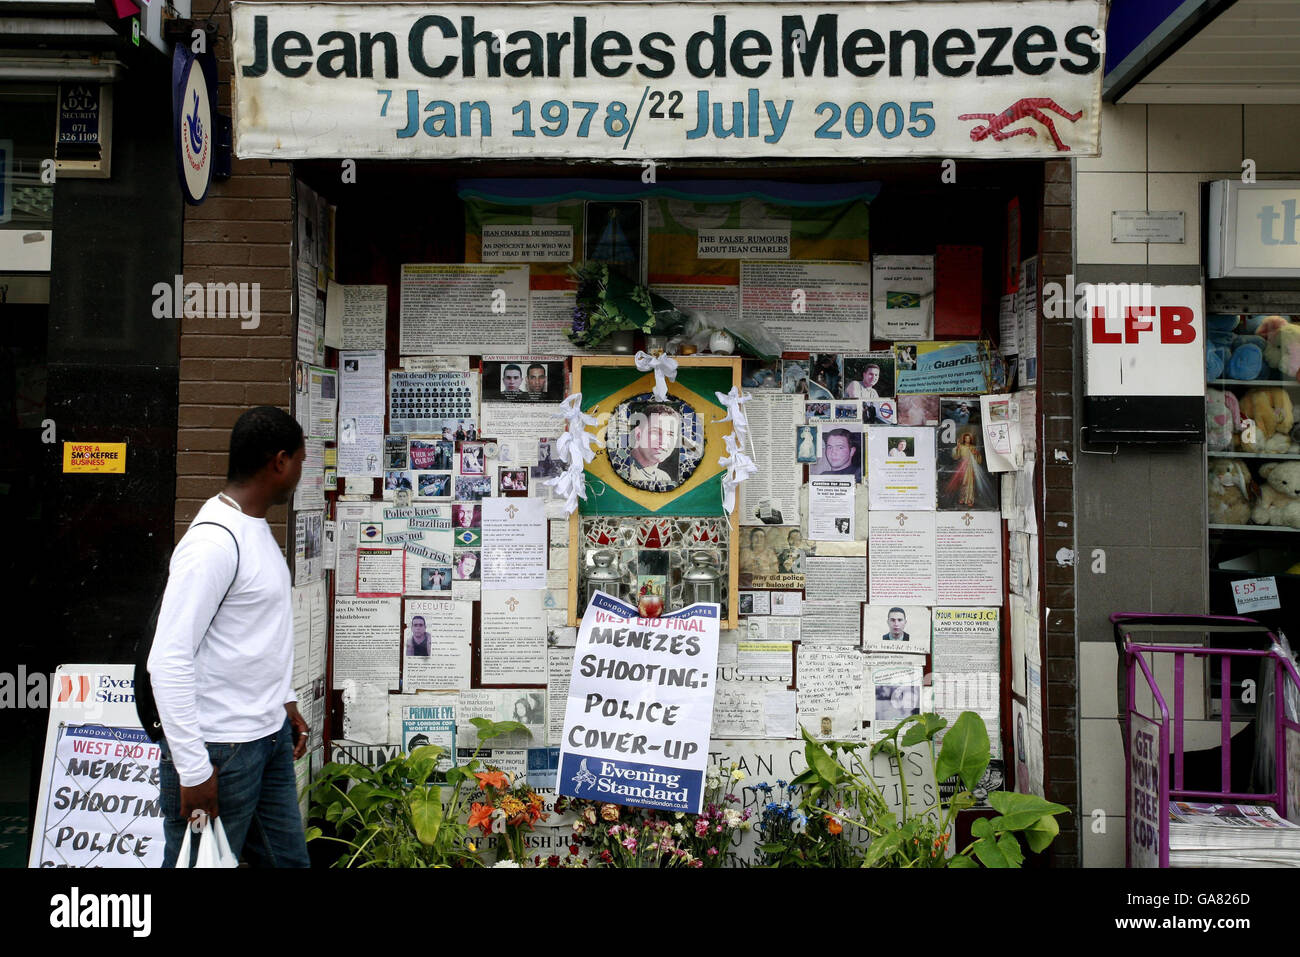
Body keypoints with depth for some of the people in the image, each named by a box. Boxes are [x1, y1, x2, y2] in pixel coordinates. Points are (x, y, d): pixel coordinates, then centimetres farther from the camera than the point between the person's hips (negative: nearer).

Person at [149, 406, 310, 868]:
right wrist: (194, 770, -21)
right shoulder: (213, 543, -20)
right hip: (221, 749, -9)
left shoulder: (256, 528, 11)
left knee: (289, 858, 16)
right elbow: (168, 661, -23)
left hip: (271, 734, 9)